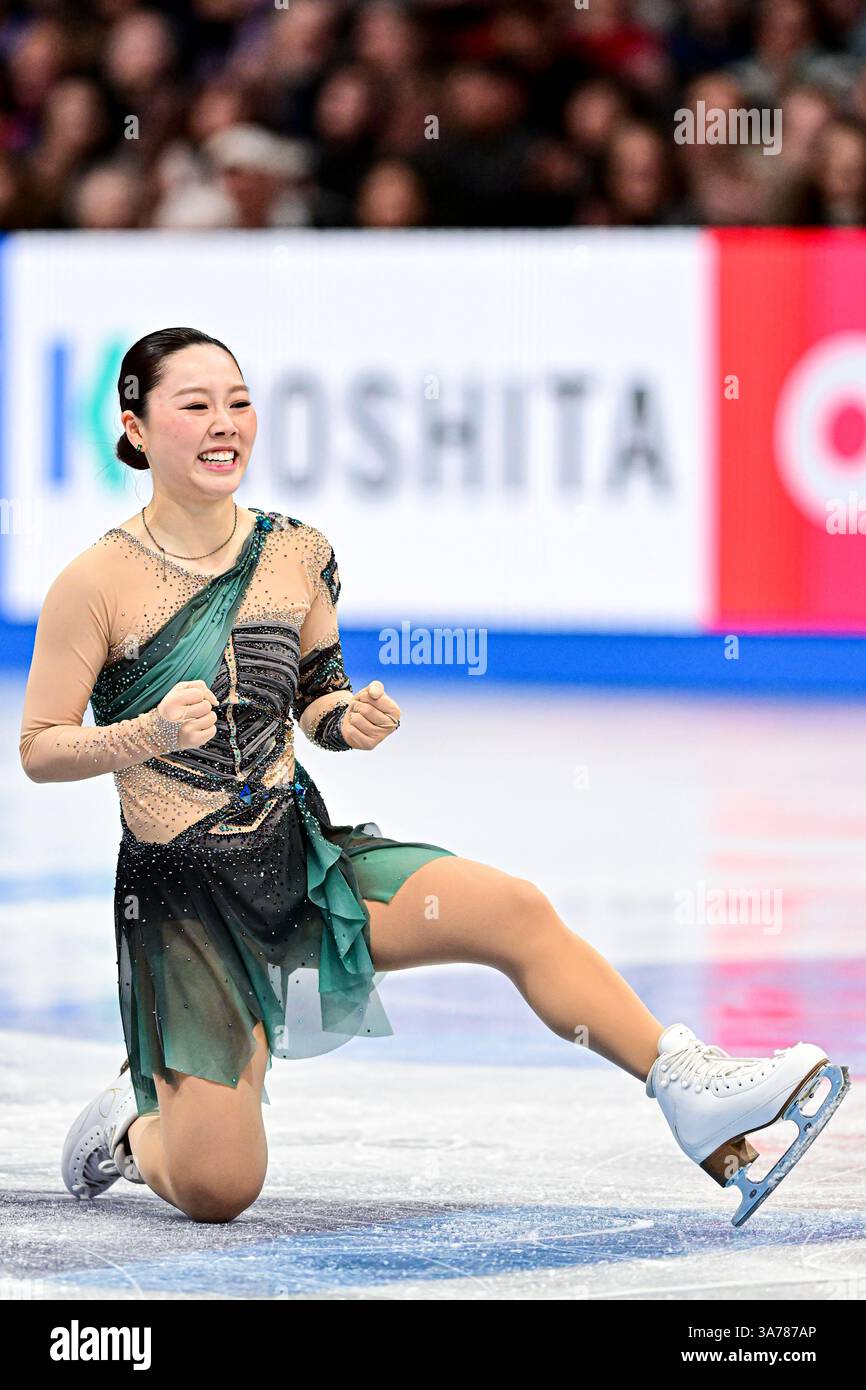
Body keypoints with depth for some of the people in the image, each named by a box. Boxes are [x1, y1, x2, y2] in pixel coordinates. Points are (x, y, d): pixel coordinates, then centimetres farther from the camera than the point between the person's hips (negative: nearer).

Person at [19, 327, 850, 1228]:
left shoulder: (296, 555, 1)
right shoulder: (98, 584, -13)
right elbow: (39, 750, -8)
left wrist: (348, 719, -9)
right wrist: (151, 733, -26)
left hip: (305, 854, 4)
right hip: (184, 893, -4)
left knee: (515, 912, -19)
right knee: (217, 1192, -11)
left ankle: (694, 1093, -10)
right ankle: (135, 1126, 24)